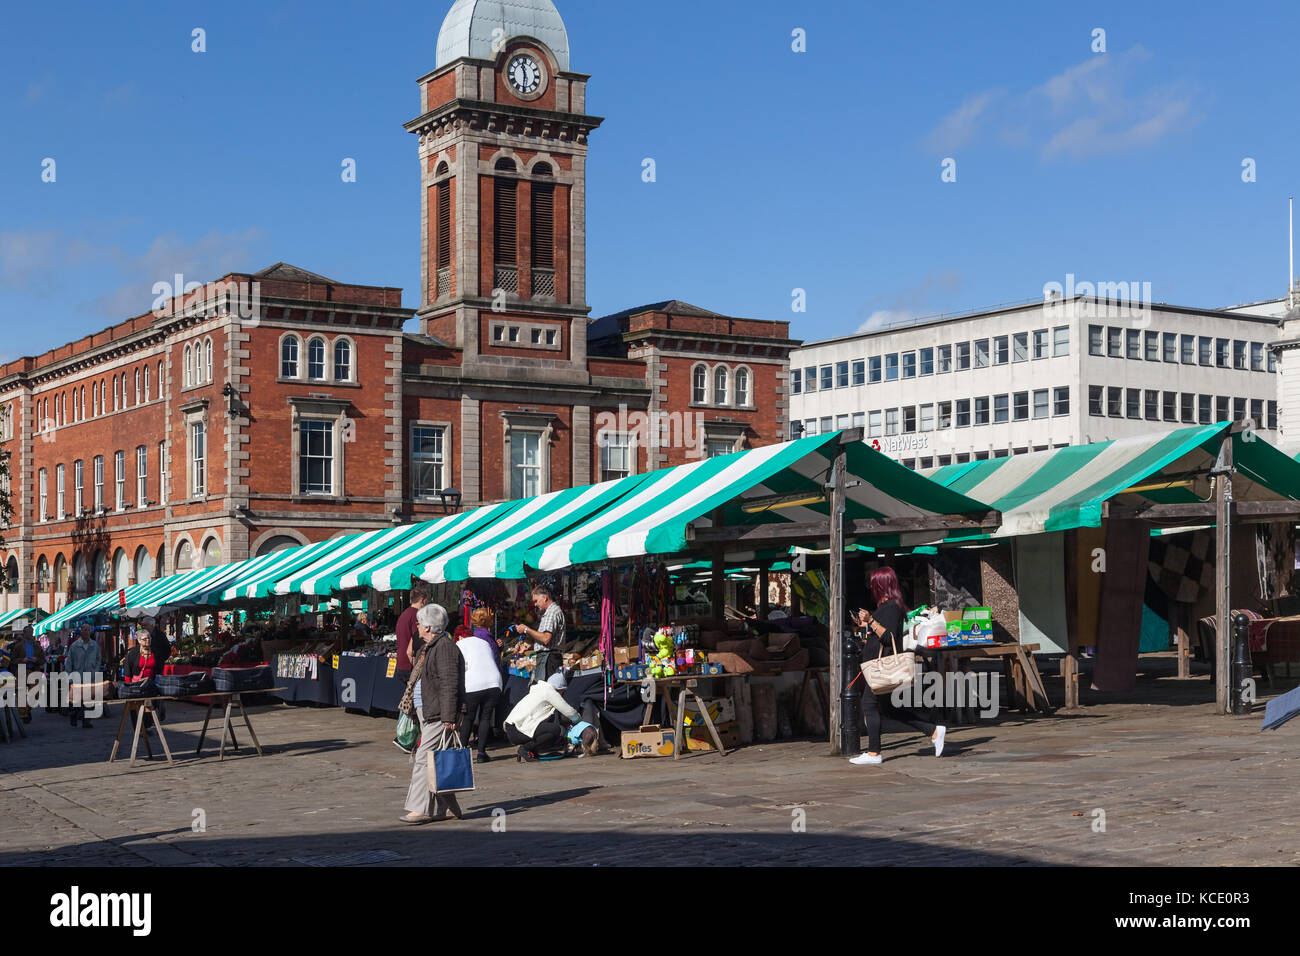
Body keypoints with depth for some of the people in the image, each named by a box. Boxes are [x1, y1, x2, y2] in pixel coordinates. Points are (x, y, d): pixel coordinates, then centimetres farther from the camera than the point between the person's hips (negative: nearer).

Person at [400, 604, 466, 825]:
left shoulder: (445, 647, -14)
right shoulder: (433, 647, 20)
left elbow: (449, 685, -20)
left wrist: (448, 718, -24)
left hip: (439, 716, -11)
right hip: (428, 714, 11)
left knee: (423, 760, -11)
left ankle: (419, 809, -11)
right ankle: (449, 809, 15)